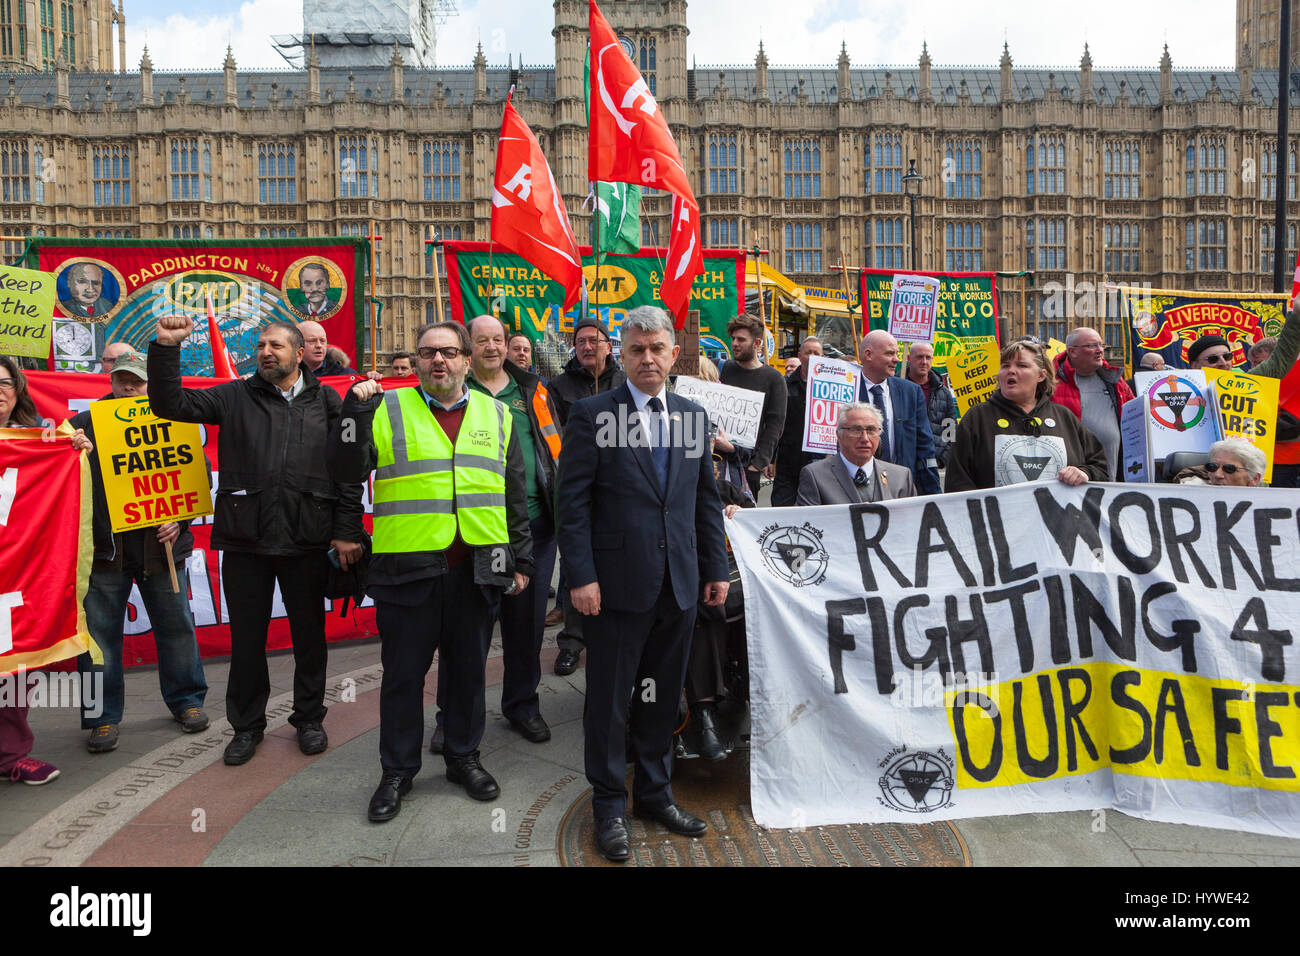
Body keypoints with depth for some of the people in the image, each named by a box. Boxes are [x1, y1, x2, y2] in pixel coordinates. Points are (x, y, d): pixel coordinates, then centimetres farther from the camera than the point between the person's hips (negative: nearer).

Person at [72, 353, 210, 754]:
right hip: (103, 548, 0)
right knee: (99, 633, 4)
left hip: (159, 545, 0)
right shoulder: (84, 425, 6)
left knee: (176, 626, 8)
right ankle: (103, 715, 16)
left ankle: (186, 700, 24)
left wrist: (179, 521, -6)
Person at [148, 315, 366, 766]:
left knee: (309, 633, 10)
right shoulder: (235, 397, 9)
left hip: (307, 540, 0)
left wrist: (348, 531, -4)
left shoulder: (327, 402, 6)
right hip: (245, 539, 1)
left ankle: (309, 719, 27)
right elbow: (170, 404, 1)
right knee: (247, 636, 9)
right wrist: (165, 348, -12)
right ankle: (247, 725, 25)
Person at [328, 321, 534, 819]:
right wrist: (355, 411, -13)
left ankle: (464, 756, 31)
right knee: (403, 673, 8)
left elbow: (514, 496, 13)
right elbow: (347, 471, -3)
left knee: (468, 669, 13)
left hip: (476, 569, 2)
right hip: (408, 567, -2)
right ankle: (397, 770, 24)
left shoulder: (496, 415, 11)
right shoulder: (387, 410, 4)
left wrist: (521, 559, 11)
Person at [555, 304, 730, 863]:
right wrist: (582, 576, -14)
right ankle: (609, 806, 25)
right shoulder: (592, 415, -5)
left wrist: (716, 567, 9)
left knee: (663, 695, 16)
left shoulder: (693, 416, 9)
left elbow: (707, 498, 13)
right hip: (618, 581, -4)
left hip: (679, 583, 4)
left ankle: (655, 794, 33)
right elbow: (572, 501, -8)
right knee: (609, 700, 7)